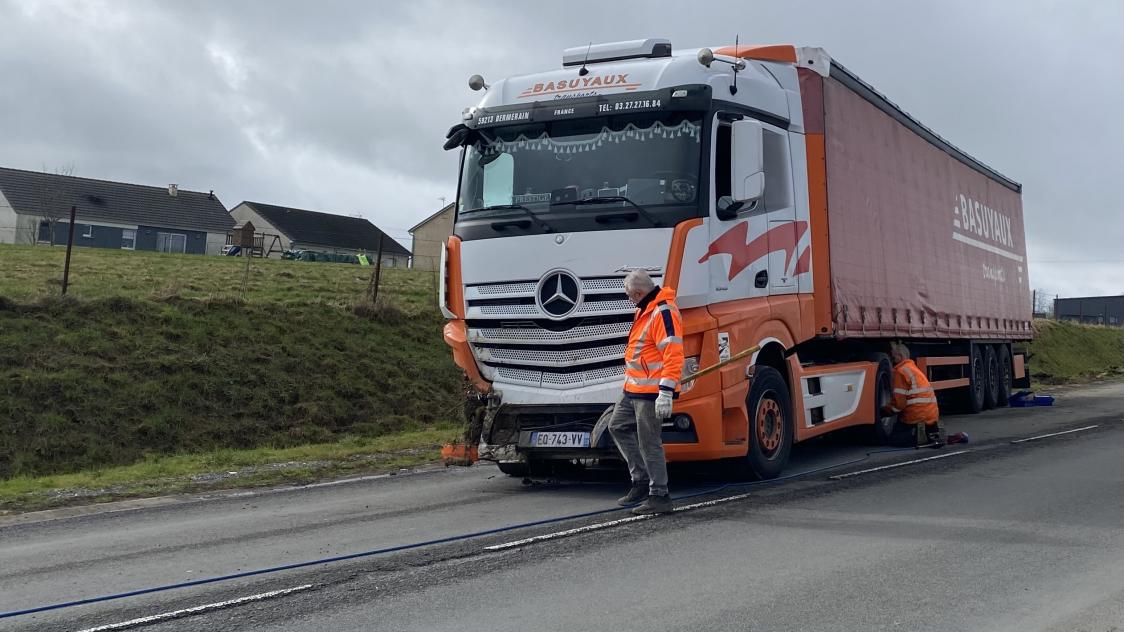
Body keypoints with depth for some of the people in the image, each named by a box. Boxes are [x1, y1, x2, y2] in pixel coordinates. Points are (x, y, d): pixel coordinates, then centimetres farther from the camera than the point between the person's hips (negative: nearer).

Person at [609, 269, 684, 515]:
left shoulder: (663, 312, -20)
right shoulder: (646, 309, 12)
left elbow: (673, 355, -25)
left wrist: (666, 392, -28)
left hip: (651, 391, -11)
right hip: (633, 389, 11)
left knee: (649, 443, -6)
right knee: (618, 426, 18)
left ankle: (659, 496, 5)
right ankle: (641, 481, 24)